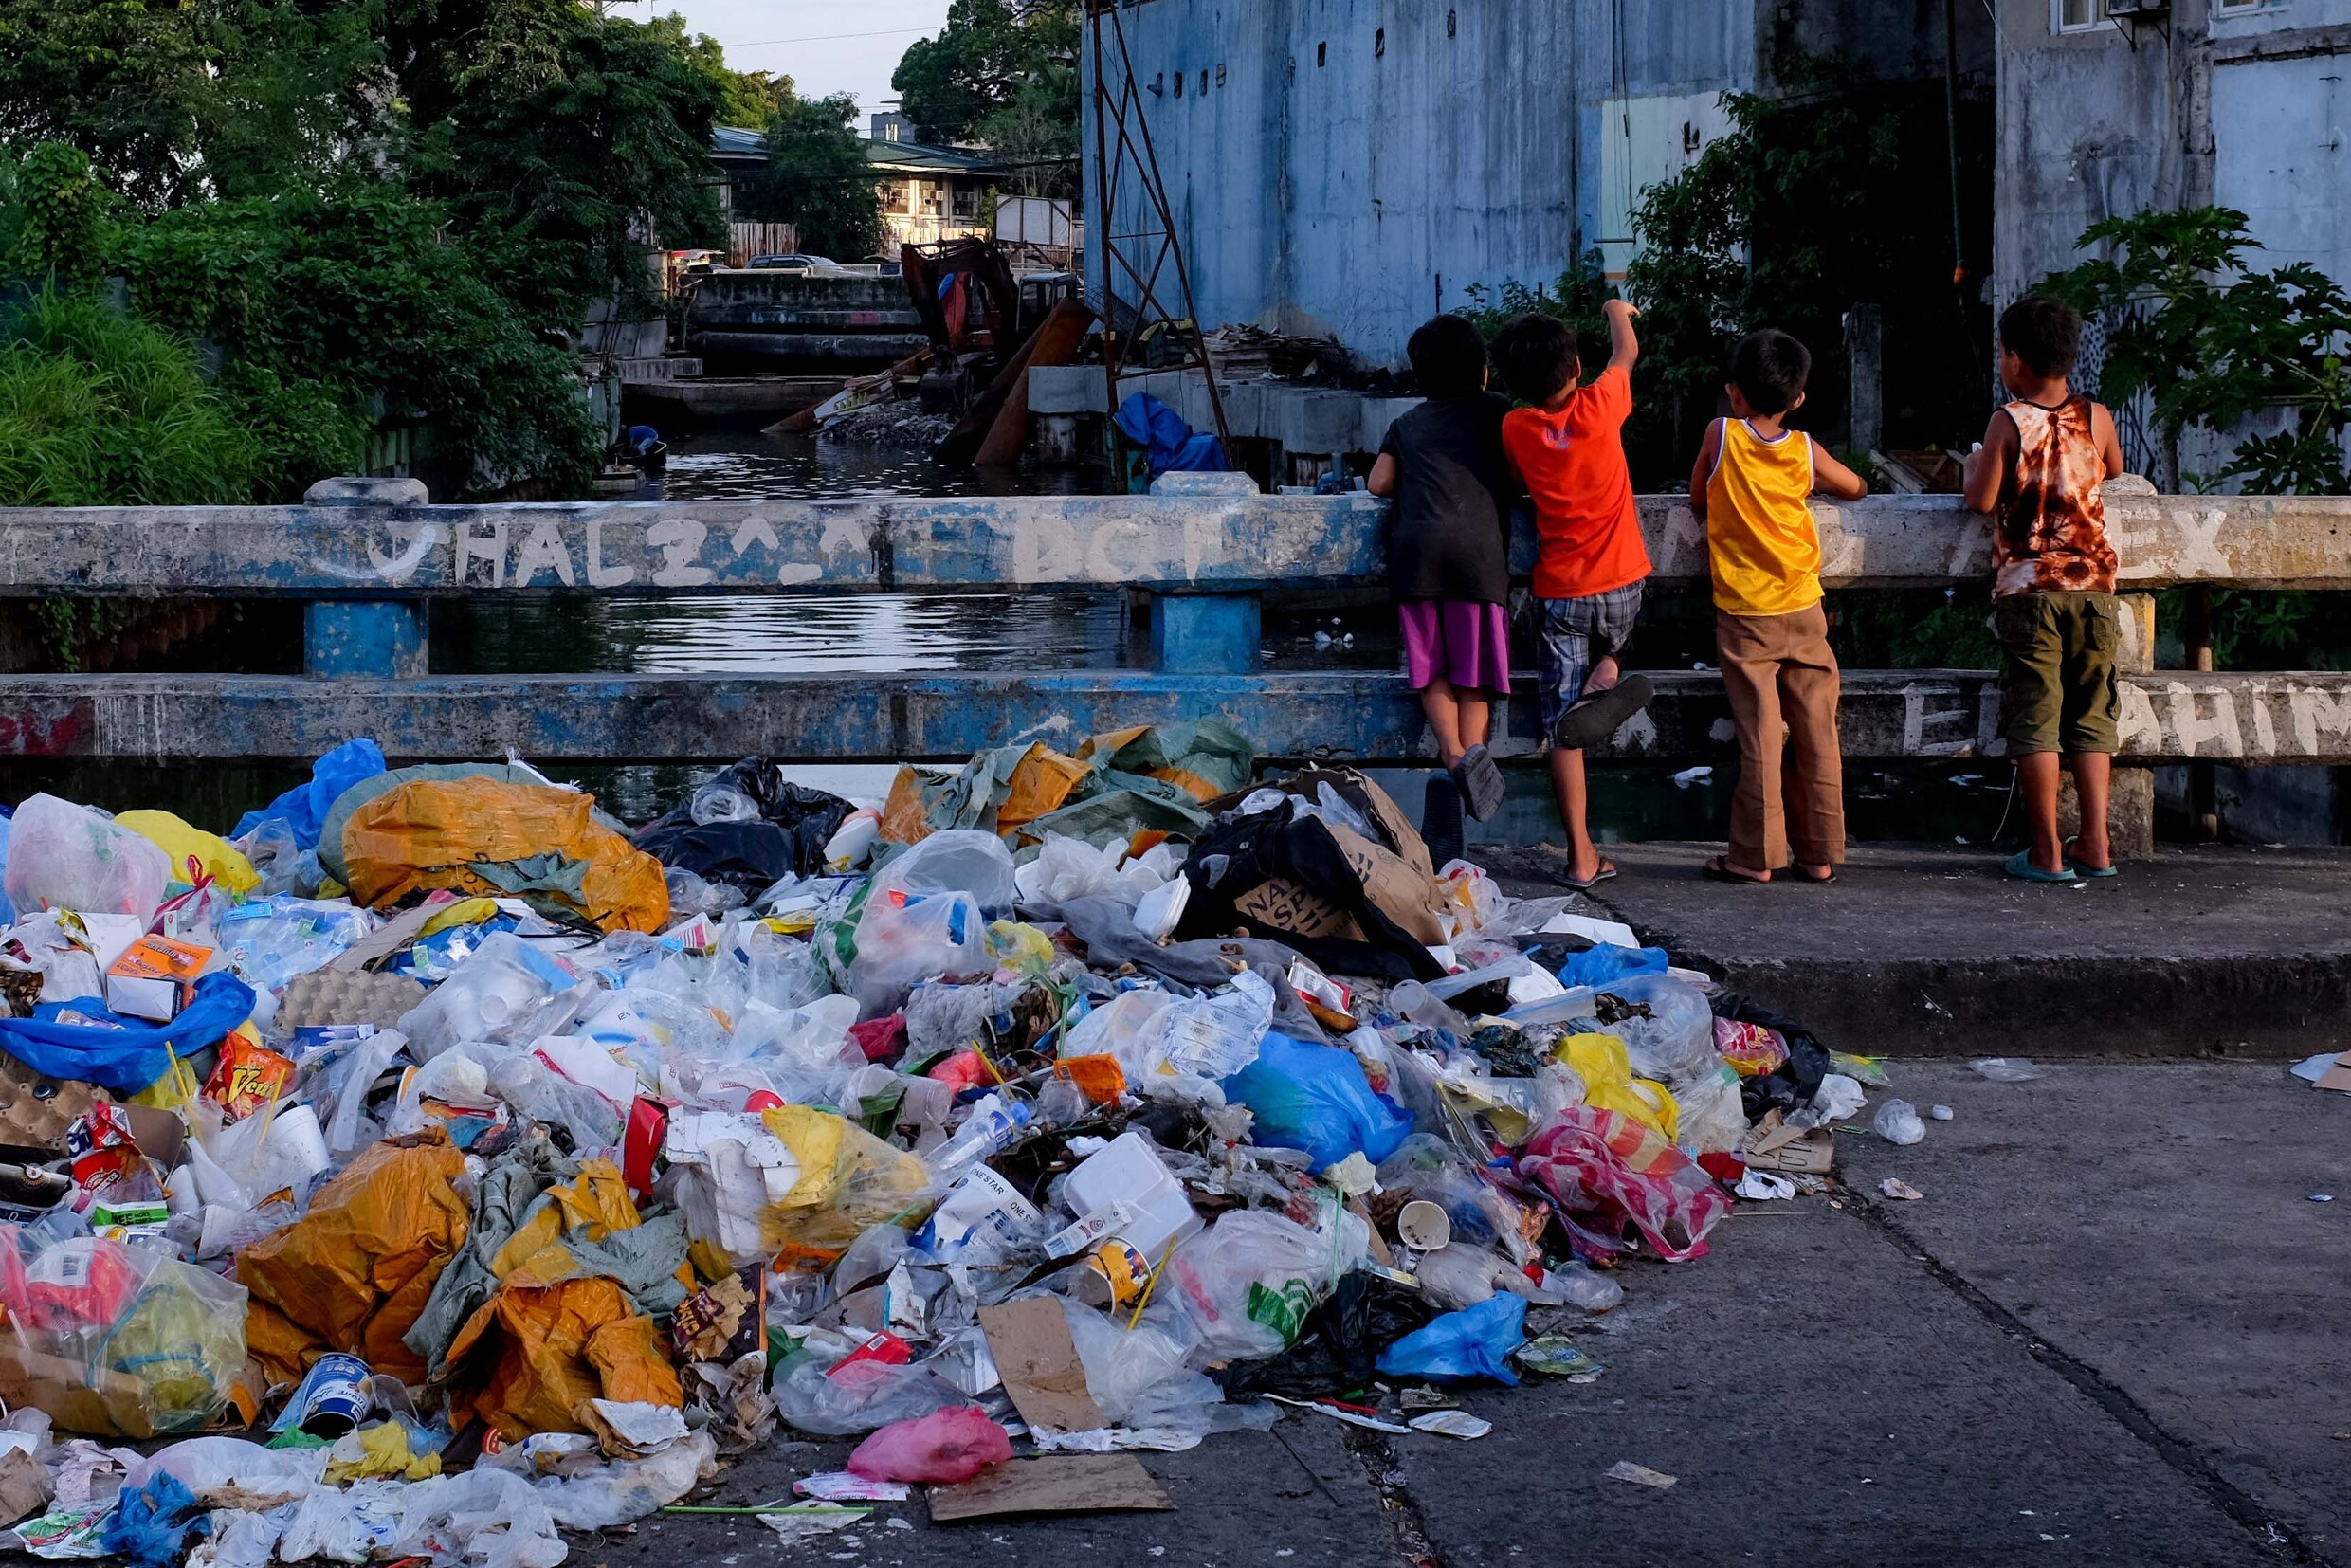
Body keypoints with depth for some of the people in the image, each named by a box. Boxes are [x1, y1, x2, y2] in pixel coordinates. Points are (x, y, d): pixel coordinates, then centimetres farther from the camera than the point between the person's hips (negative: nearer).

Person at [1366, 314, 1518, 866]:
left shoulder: (1408, 424, 23)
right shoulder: (1494, 411, 17)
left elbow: (1377, 483, 15)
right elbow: (1520, 480, 12)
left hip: (1414, 547, 2)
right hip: (1476, 547, -1)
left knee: (1433, 670, 5)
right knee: (1474, 675, 2)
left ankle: (1453, 757, -14)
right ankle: (1471, 753, -16)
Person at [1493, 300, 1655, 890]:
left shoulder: (1515, 430, -10)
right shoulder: (1599, 407, -12)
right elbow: (1627, 350, 8)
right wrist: (1617, 309, 27)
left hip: (1559, 593, 0)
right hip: (1621, 583, 0)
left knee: (1562, 728, 3)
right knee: (1614, 641, 35)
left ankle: (1581, 857, 0)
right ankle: (1607, 671, -1)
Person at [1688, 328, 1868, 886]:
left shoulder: (1720, 436, -4)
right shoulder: (1806, 451, 1)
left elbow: (1697, 501, 10)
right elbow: (1856, 488, 19)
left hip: (1743, 617, -2)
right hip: (1803, 611, 2)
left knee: (1759, 735, -1)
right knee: (1817, 734, 6)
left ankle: (1756, 855, 2)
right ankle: (1821, 854, 11)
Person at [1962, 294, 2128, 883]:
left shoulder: (2008, 421, -8)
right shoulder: (2097, 417, 3)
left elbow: (1981, 500, -10)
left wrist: (1975, 464, 9)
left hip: (2027, 589, -3)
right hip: (2093, 586, 3)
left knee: (2035, 721, 1)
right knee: (2090, 718, 10)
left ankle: (2047, 851, 0)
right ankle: (2095, 844, 9)